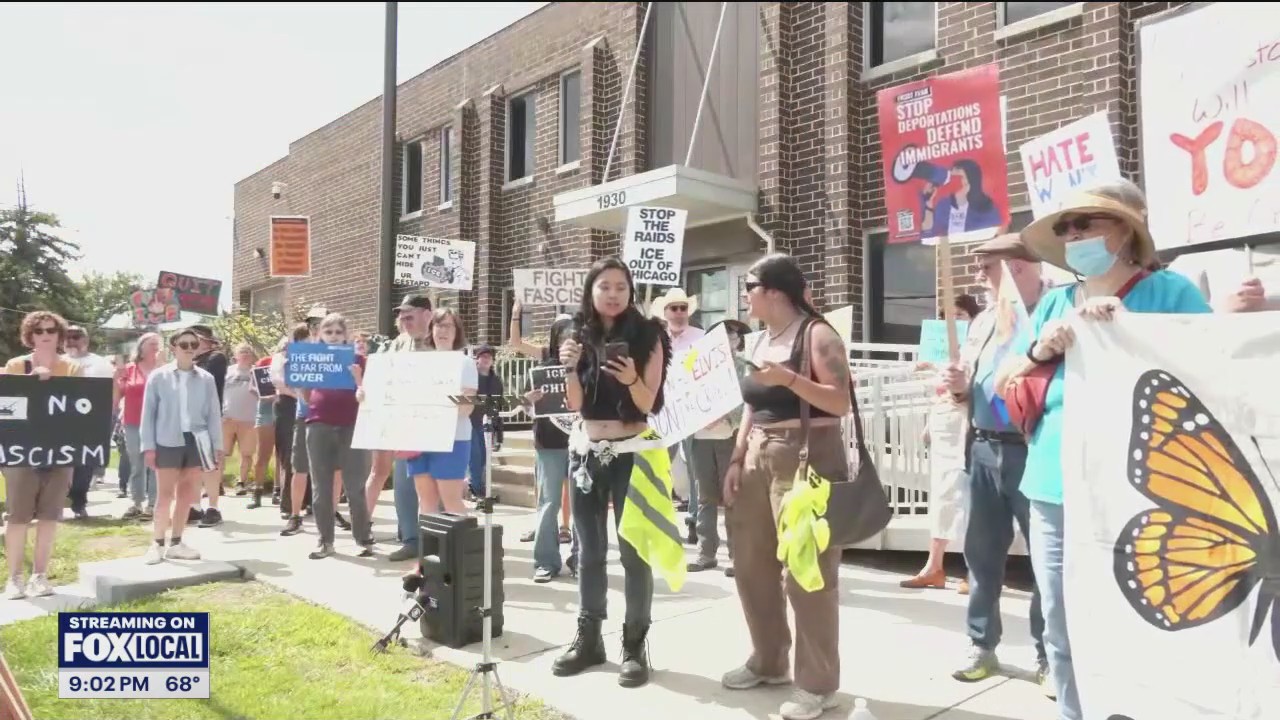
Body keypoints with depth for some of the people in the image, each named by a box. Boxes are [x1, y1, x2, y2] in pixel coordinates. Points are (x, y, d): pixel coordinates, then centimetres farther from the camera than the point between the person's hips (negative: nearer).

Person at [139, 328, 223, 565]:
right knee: (165, 495, 2)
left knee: (186, 495, 10)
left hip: (196, 441, 2)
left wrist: (217, 446, 3)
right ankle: (157, 544, 11)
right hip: (168, 442, -2)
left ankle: (176, 544, 20)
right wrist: (148, 446, -4)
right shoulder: (158, 376, 0)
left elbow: (214, 414, 6)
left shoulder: (206, 378, 4)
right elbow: (148, 413, 1)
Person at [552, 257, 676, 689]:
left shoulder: (646, 337, -3)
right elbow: (575, 405, 4)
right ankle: (588, 639, 22)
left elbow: (648, 404, -6)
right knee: (589, 550, 11)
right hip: (586, 450, 4)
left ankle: (635, 646, 8)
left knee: (633, 551, -2)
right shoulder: (580, 336, 7)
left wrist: (631, 380, -25)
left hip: (631, 452, -4)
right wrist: (570, 368, -12)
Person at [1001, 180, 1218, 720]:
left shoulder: (1169, 291, -1)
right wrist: (1040, 351, -6)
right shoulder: (1054, 303, 13)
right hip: (1054, 495, 5)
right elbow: (1002, 386, 13)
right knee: (1064, 638, 13)